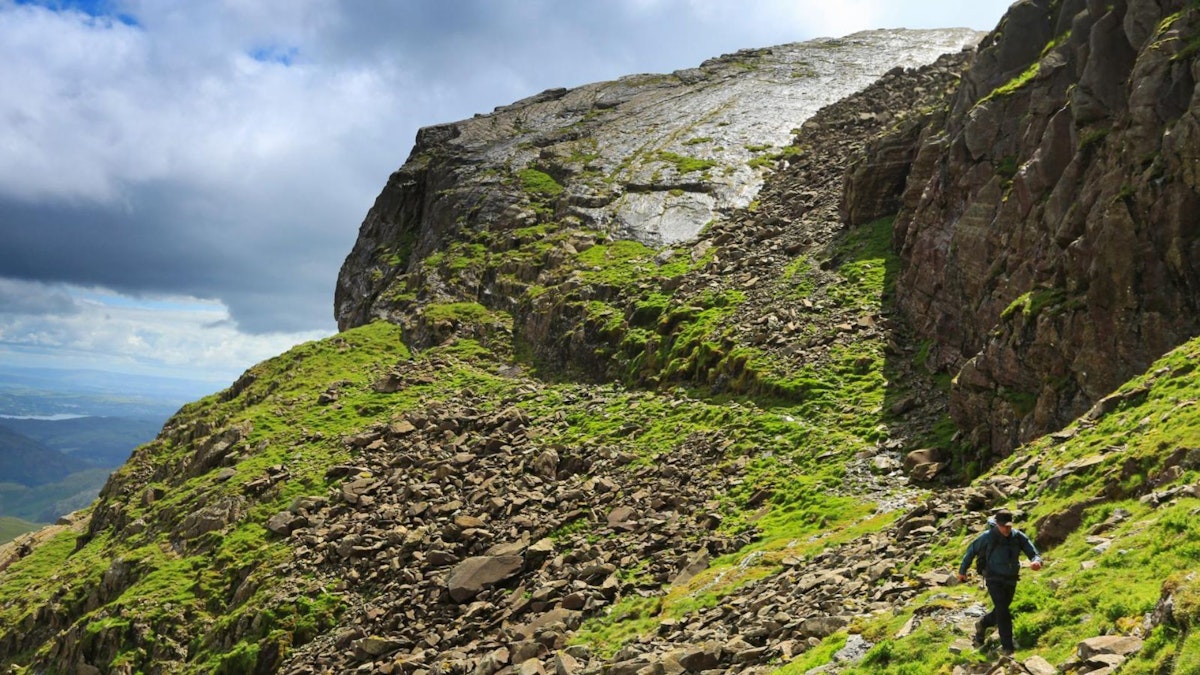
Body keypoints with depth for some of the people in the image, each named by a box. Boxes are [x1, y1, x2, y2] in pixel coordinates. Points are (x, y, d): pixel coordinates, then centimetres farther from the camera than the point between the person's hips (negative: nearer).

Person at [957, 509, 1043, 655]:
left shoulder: (1018, 536, -8)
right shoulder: (988, 537, -15)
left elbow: (1032, 551, -15)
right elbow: (971, 551, -3)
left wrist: (1036, 561, -40)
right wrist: (962, 570, 3)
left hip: (1011, 580, 4)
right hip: (994, 580, -4)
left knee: (1001, 611, 18)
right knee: (1003, 612, -13)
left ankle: (982, 625, 46)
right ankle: (1007, 647, -3)